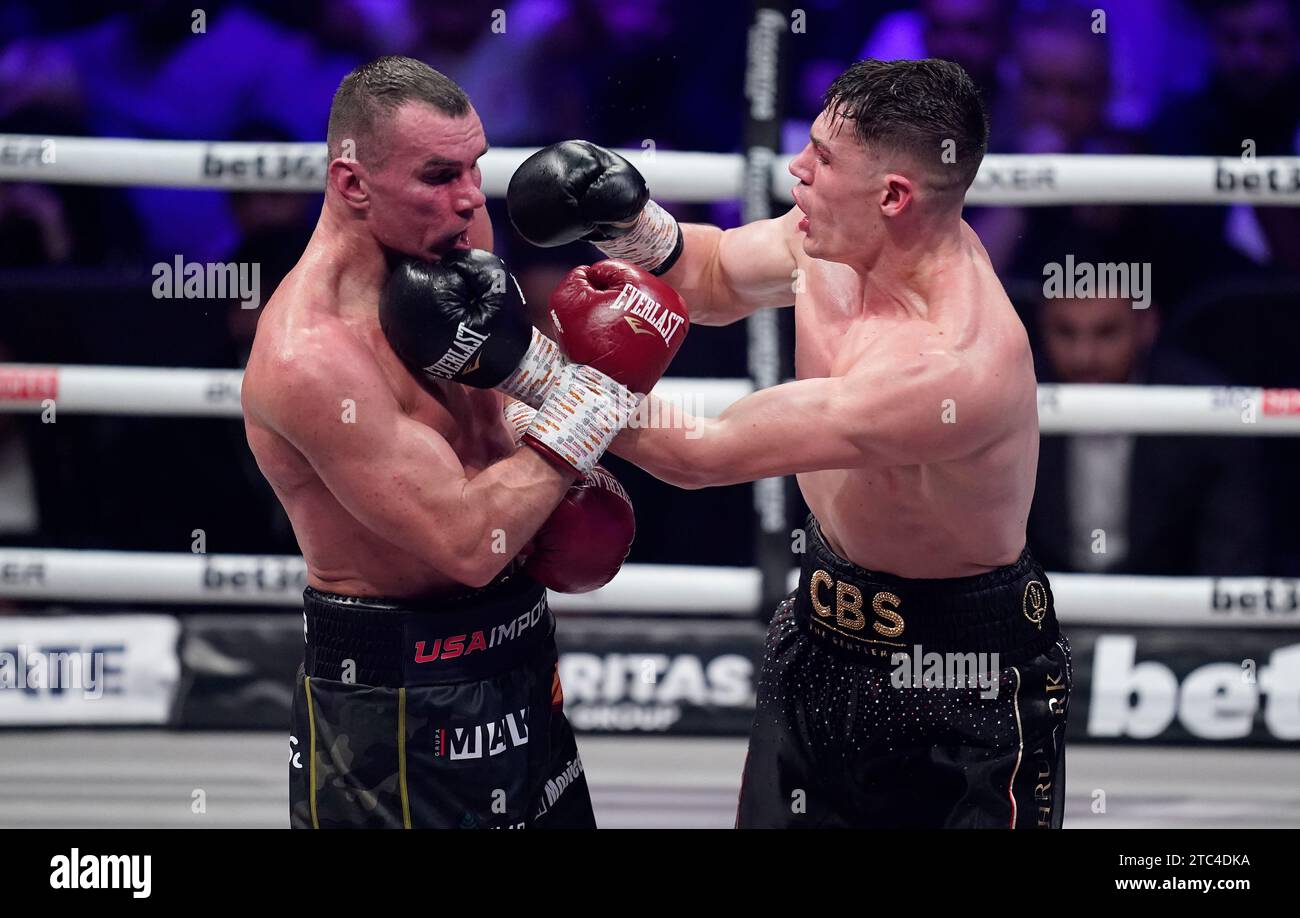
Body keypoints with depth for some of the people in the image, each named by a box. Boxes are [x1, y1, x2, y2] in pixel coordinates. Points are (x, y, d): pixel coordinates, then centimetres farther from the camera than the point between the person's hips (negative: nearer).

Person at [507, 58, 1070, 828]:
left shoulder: (952, 363, -34)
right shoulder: (838, 239, -9)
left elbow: (702, 454, -31)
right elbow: (717, 280, 15)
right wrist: (633, 227, -7)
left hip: (964, 676, -8)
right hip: (823, 643, 8)